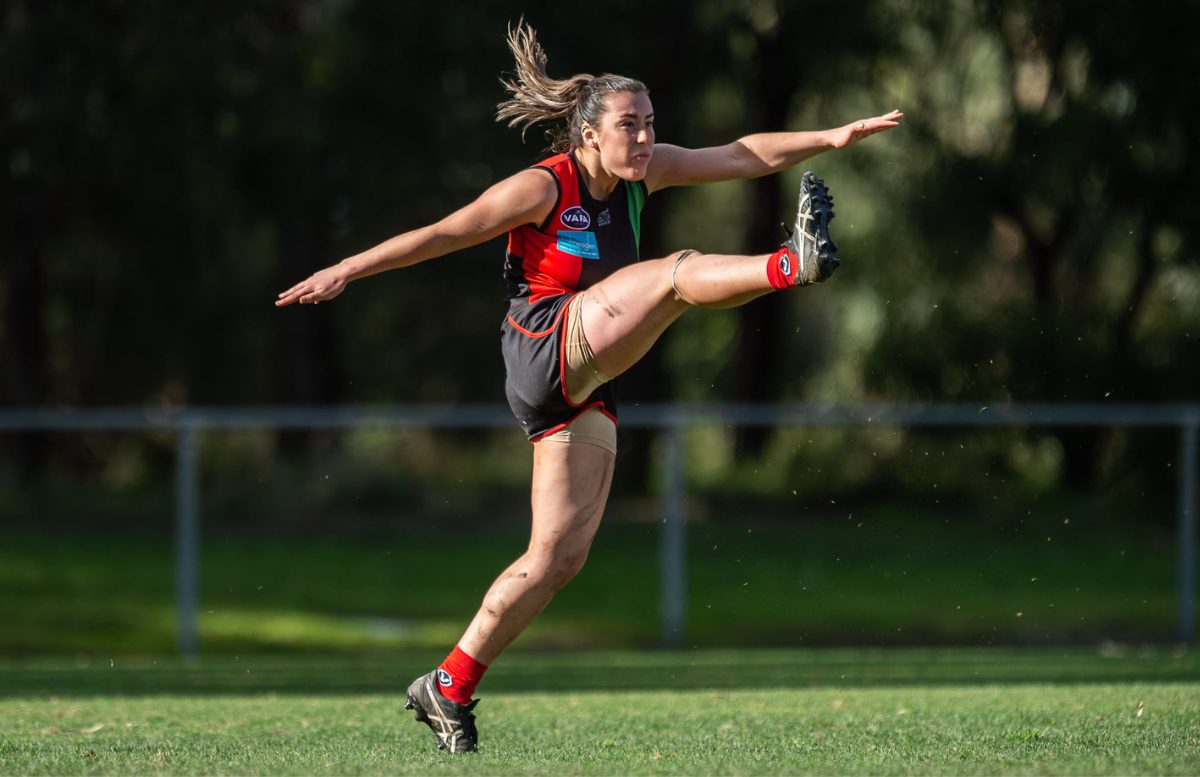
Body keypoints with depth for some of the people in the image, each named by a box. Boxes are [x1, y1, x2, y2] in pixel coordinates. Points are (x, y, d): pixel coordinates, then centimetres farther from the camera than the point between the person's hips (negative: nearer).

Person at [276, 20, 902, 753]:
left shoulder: (641, 172, 11)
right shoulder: (544, 187, -8)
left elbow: (748, 155, 10)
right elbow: (441, 234, -5)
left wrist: (832, 137, 0)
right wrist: (346, 271, -7)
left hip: (586, 389, 7)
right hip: (544, 349, -7)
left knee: (560, 554, 3)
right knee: (676, 271, -23)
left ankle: (449, 690, 9)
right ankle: (794, 265, -51)